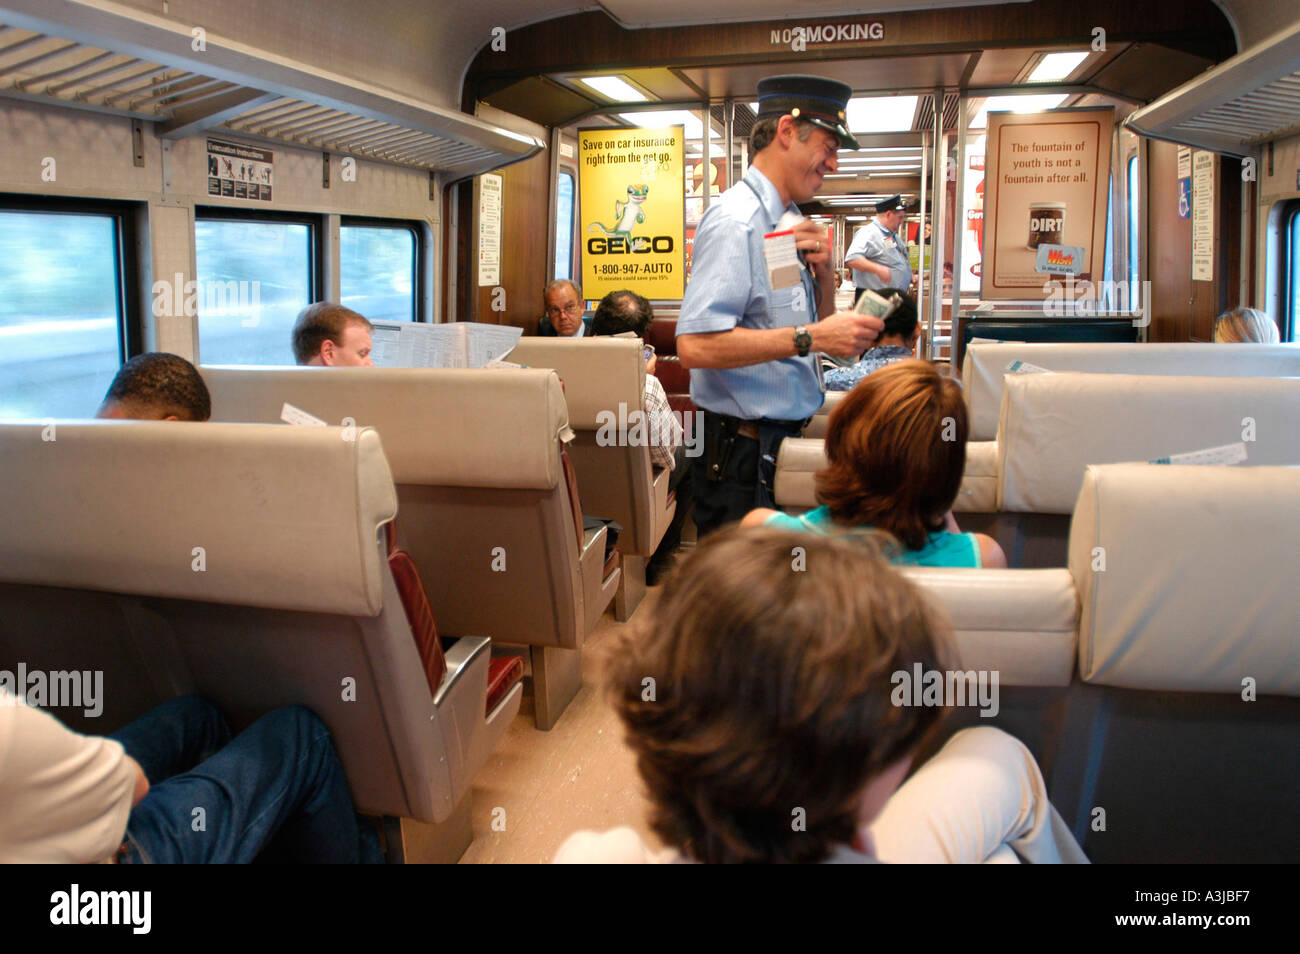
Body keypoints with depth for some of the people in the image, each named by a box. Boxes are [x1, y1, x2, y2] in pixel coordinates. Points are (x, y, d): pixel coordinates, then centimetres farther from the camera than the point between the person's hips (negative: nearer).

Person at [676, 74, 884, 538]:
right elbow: (695, 345, -27)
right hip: (743, 458, -9)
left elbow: (819, 325, 23)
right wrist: (810, 337, -26)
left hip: (781, 445, 9)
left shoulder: (789, 223, 13)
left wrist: (824, 270, 3)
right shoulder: (736, 221, -15)